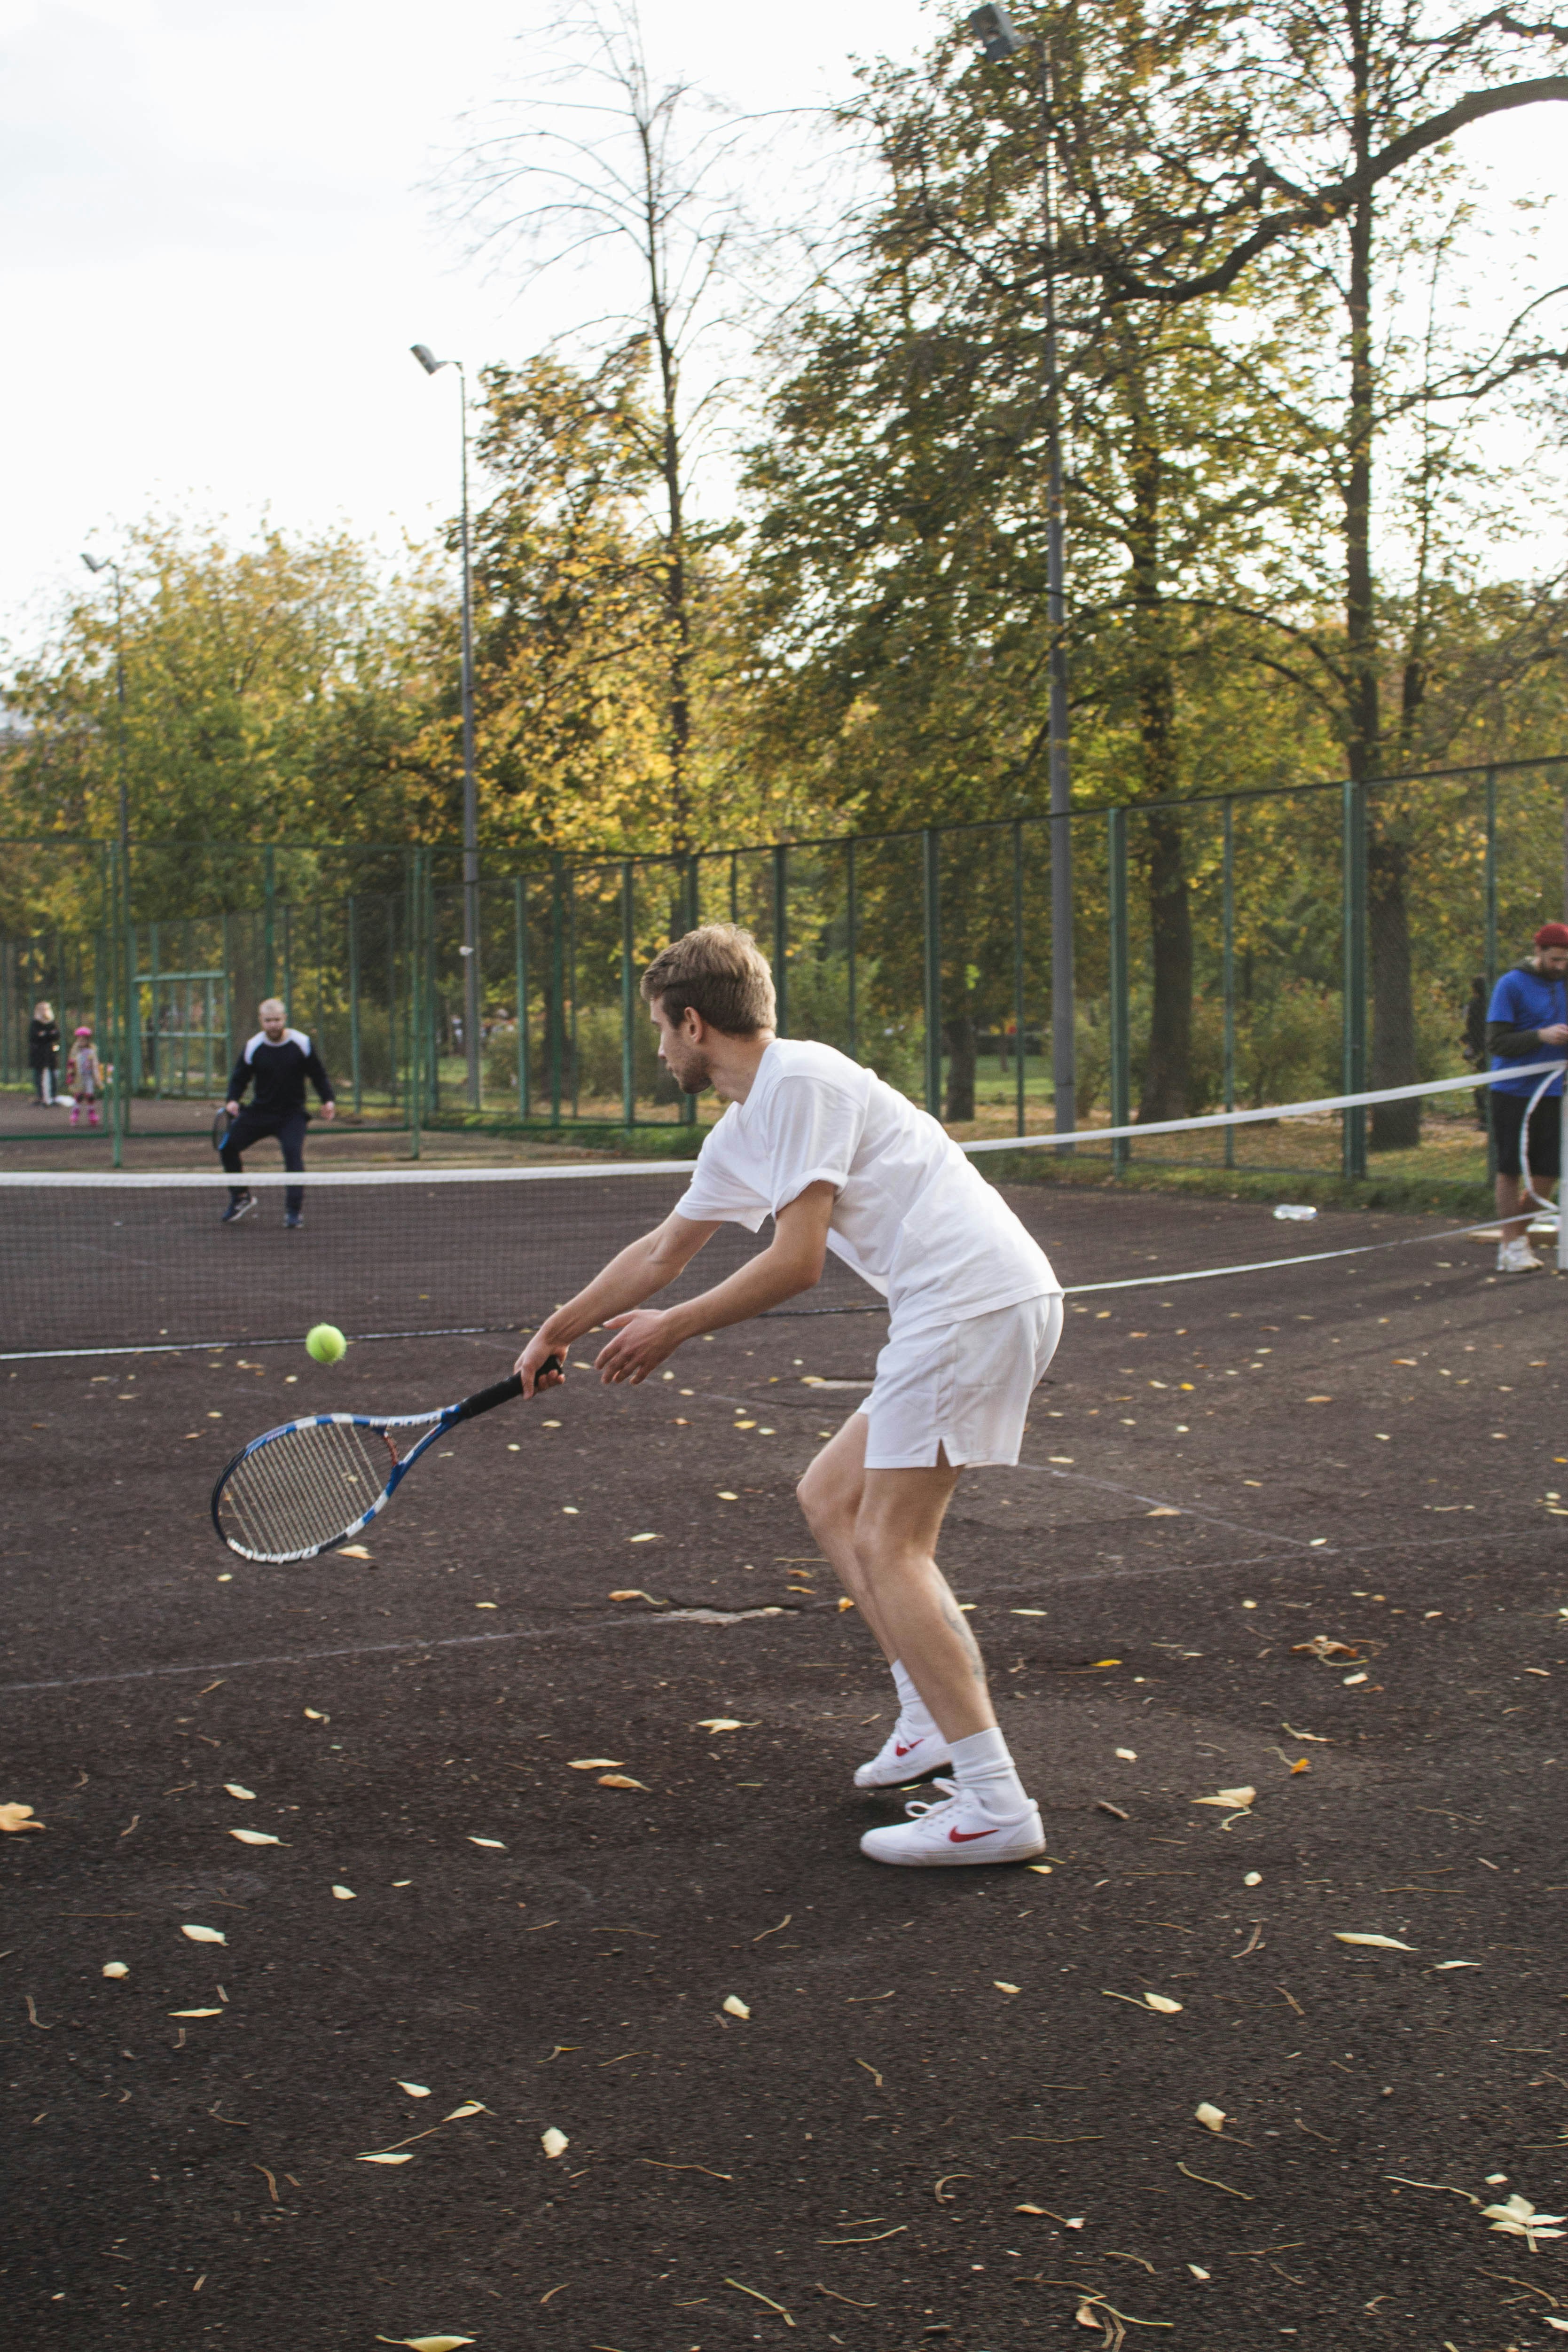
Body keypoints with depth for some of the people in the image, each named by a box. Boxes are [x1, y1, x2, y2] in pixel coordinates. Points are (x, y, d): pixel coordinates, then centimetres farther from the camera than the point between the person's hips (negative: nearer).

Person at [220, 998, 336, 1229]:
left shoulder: (302, 1044, -7)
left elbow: (319, 1075, 3)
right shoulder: (253, 1047, -4)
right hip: (260, 1112, 3)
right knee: (228, 1146, -4)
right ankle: (240, 1199, 17)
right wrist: (233, 1100, -13)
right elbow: (240, 1078, 5)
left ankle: (293, 1211, -18)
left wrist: (328, 1100, -11)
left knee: (293, 1153, -24)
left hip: (292, 1114, -3)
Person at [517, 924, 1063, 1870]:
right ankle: (933, 1720, 16)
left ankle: (995, 1805, -12)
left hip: (978, 1295, -10)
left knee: (887, 1545, -10)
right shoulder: (742, 1133, 21)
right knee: (831, 1498, 16)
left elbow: (796, 1262, -14)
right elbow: (661, 1252, 33)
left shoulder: (802, 1081, -10)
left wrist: (676, 1329, -3)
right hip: (956, 1308, 10)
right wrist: (559, 1330, 41)